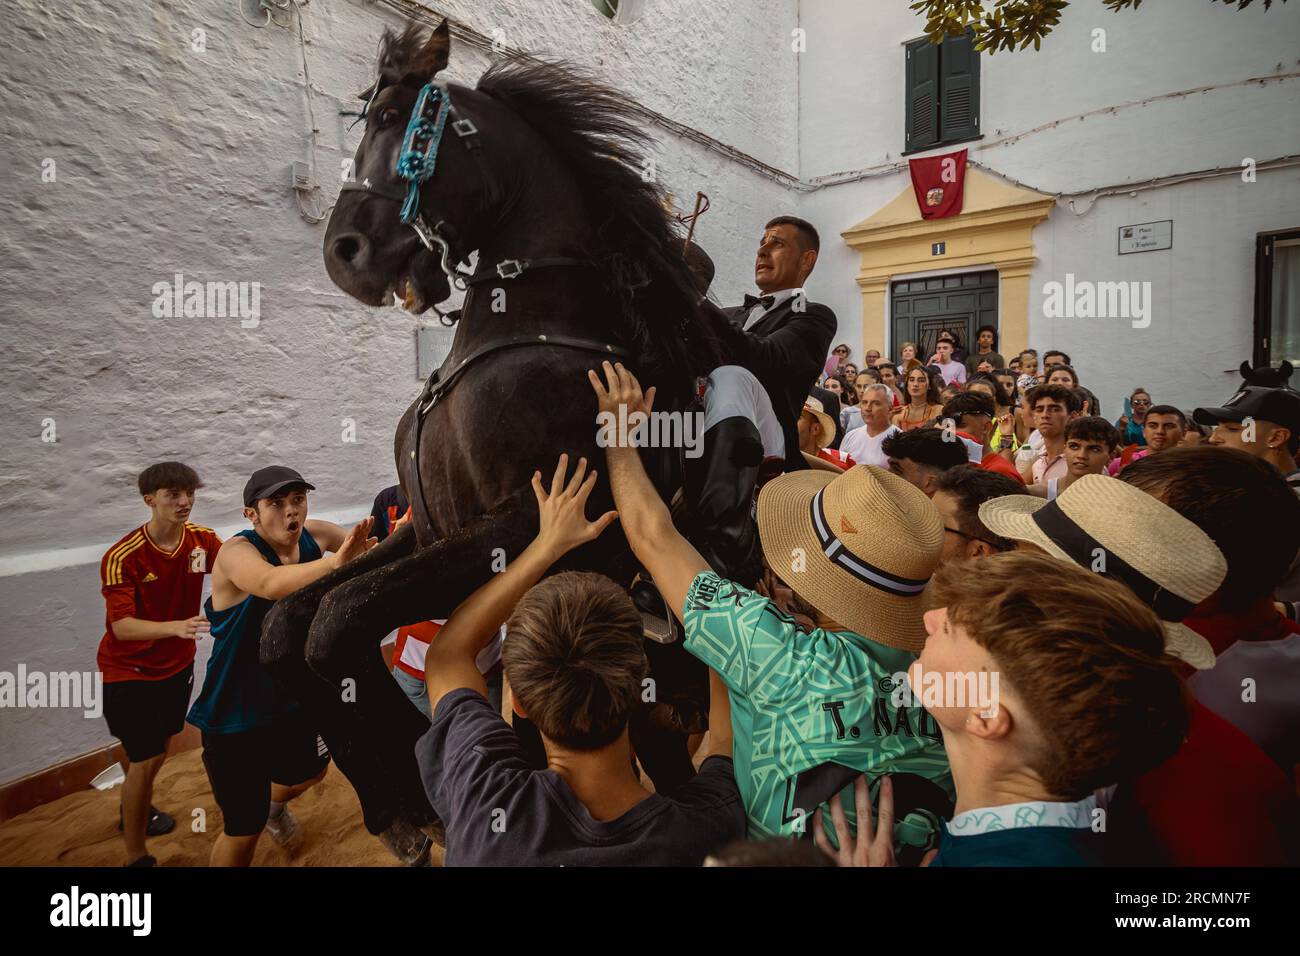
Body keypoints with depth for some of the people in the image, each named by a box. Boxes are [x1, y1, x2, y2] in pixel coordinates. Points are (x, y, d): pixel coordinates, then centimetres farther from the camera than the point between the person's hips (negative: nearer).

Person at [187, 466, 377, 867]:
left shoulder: (313, 535, -11)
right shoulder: (236, 552, -28)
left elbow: (362, 545, 4)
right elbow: (271, 584, -49)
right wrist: (335, 563, -67)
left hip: (294, 700, 7)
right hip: (236, 718, -6)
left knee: (309, 773, 32)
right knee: (244, 830, 7)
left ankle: (273, 806, 65)